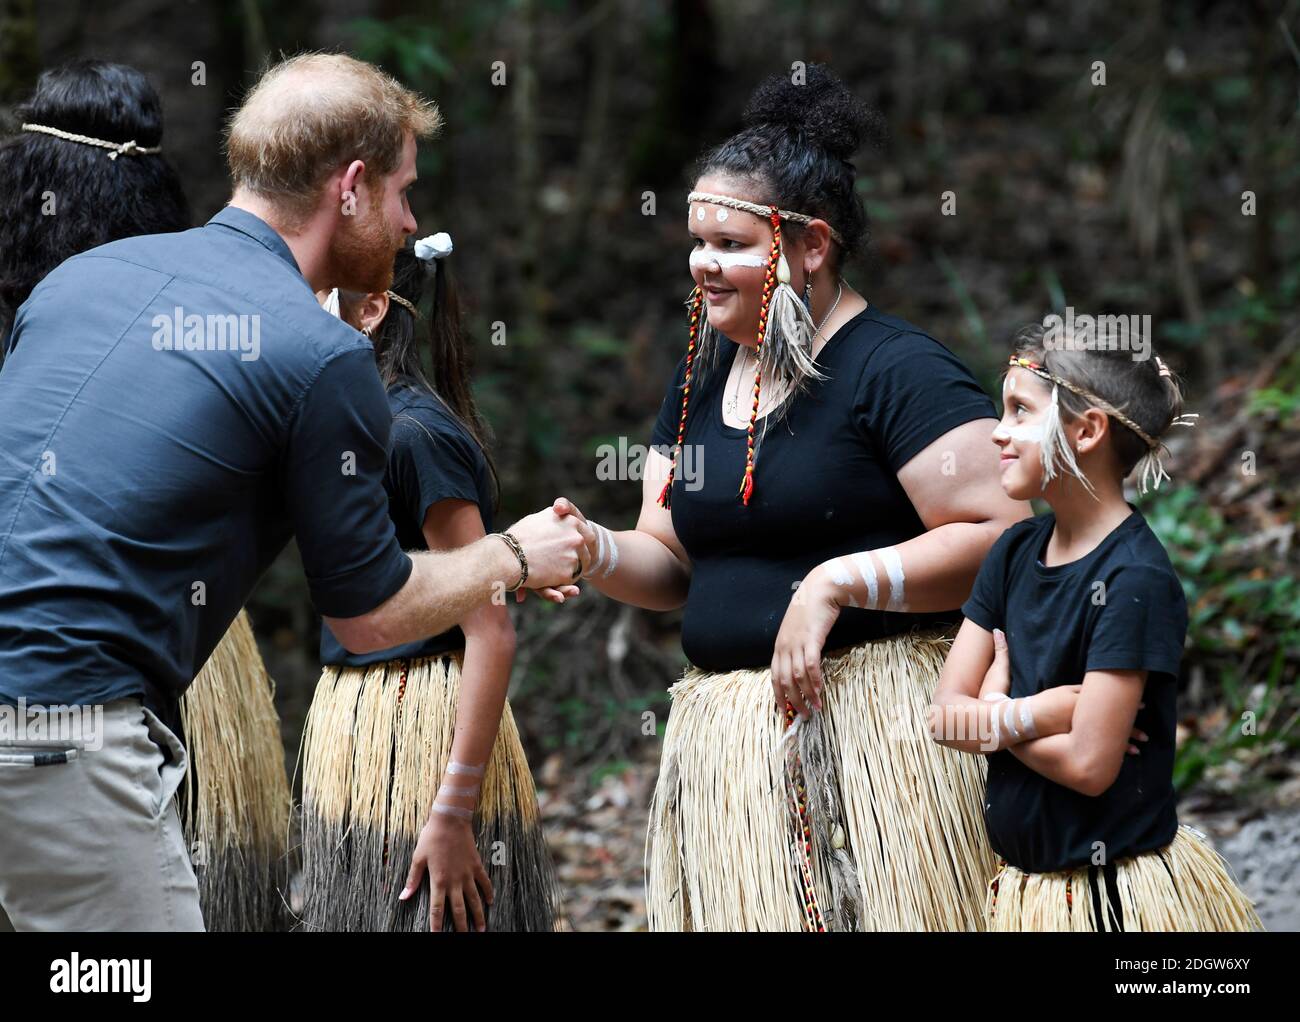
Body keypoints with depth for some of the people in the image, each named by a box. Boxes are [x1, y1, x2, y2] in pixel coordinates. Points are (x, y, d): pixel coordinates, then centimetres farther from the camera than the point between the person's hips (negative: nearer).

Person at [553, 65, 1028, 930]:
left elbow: (1004, 534, -17)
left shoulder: (895, 370, -9)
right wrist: (599, 551, -2)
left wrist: (841, 580, -21)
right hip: (725, 731, 7)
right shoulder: (702, 379, 15)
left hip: (870, 720, -7)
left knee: (869, 915, -8)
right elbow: (674, 560, 19)